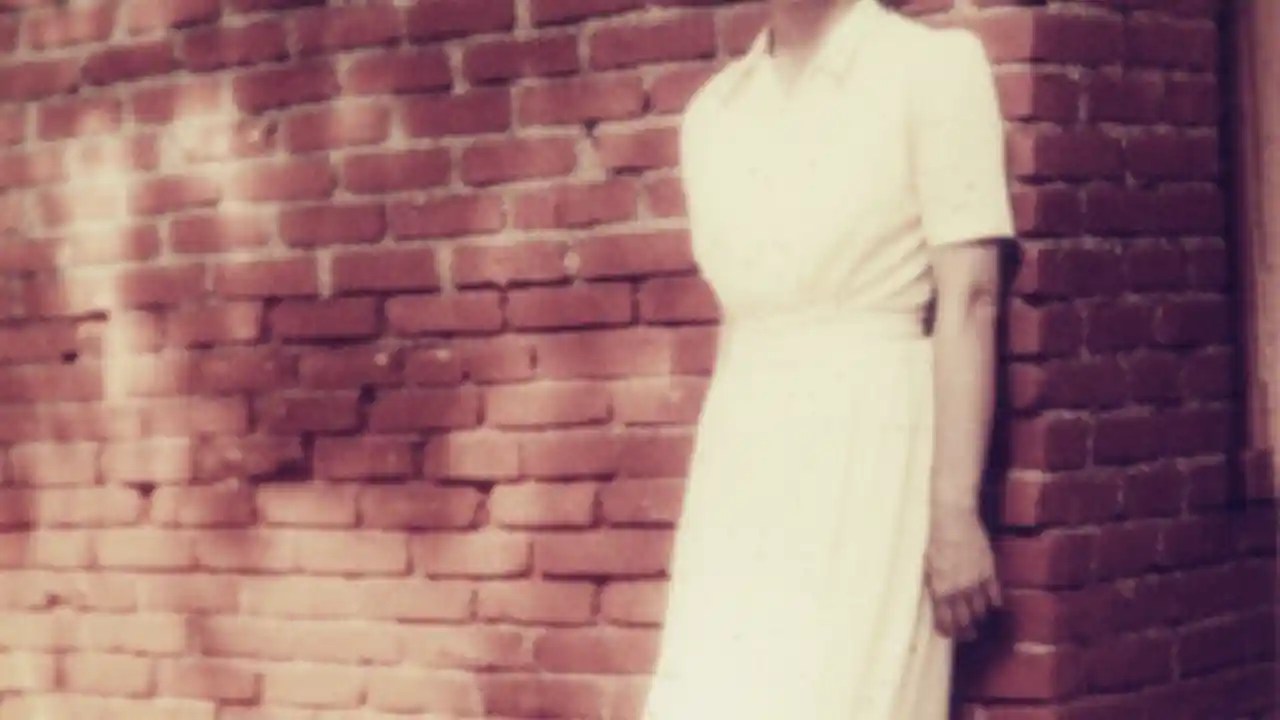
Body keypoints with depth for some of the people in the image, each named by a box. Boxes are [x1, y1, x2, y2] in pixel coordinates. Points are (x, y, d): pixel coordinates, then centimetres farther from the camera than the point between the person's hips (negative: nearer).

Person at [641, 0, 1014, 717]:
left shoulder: (933, 63, -3)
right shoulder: (712, 112, 12)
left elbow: (969, 298, -8)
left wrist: (955, 513, -15)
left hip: (870, 440, -5)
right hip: (747, 454, 5)